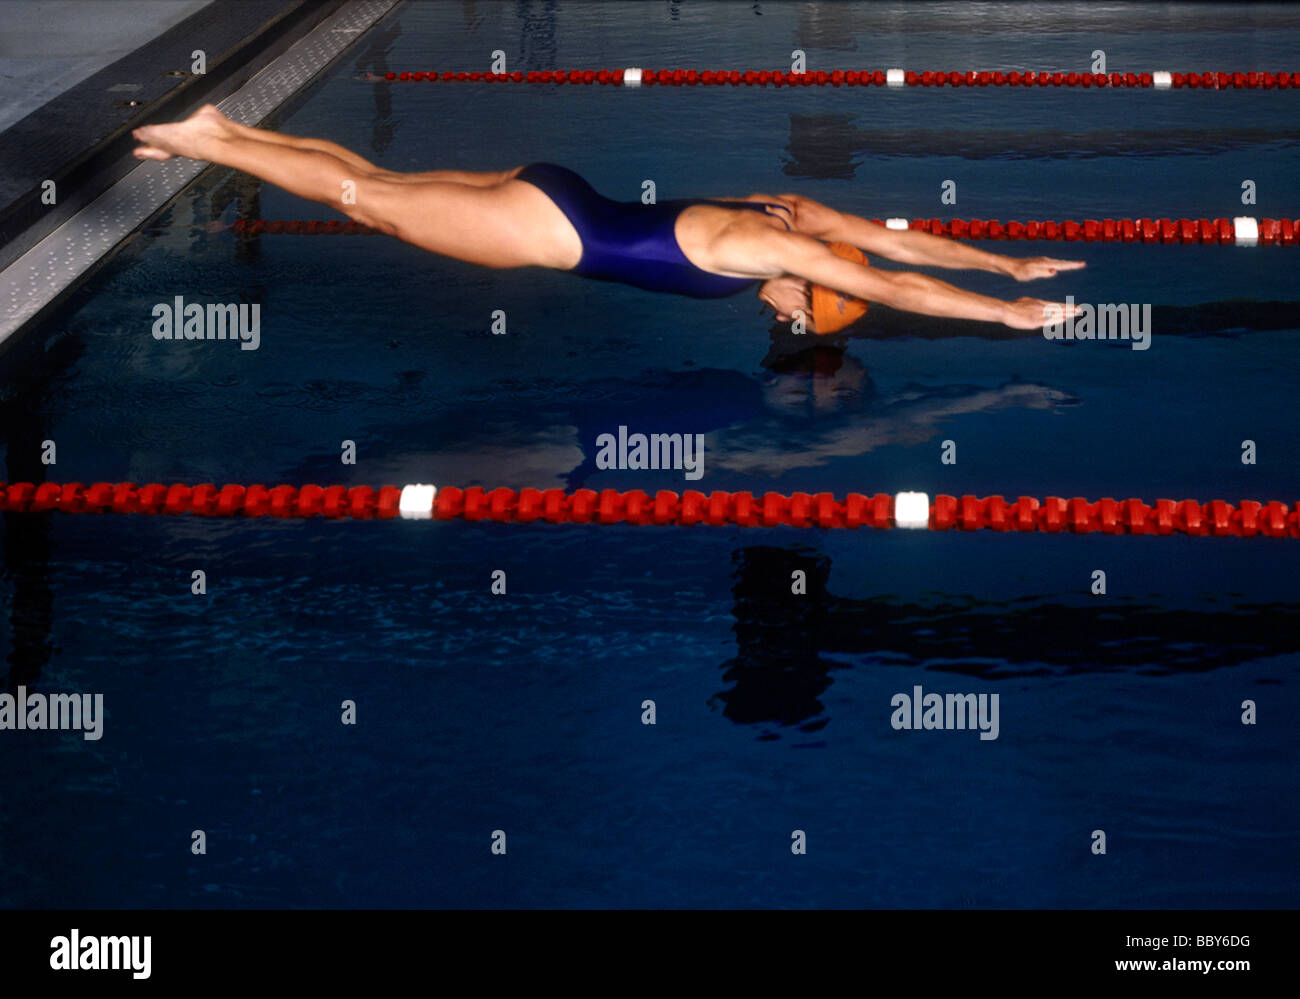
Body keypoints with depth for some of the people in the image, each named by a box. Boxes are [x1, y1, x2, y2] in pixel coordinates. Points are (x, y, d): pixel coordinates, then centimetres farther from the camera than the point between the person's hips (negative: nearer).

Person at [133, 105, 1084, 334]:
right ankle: (206, 143, 5)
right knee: (369, 199, -1)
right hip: (544, 228, -8)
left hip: (555, 196, 8)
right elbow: (894, 285, -22)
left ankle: (226, 127, 22)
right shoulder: (772, 247, -20)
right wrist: (1010, 314, -18)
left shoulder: (798, 215, 2)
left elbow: (899, 239, 12)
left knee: (379, 185, 15)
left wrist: (1012, 264, 11)